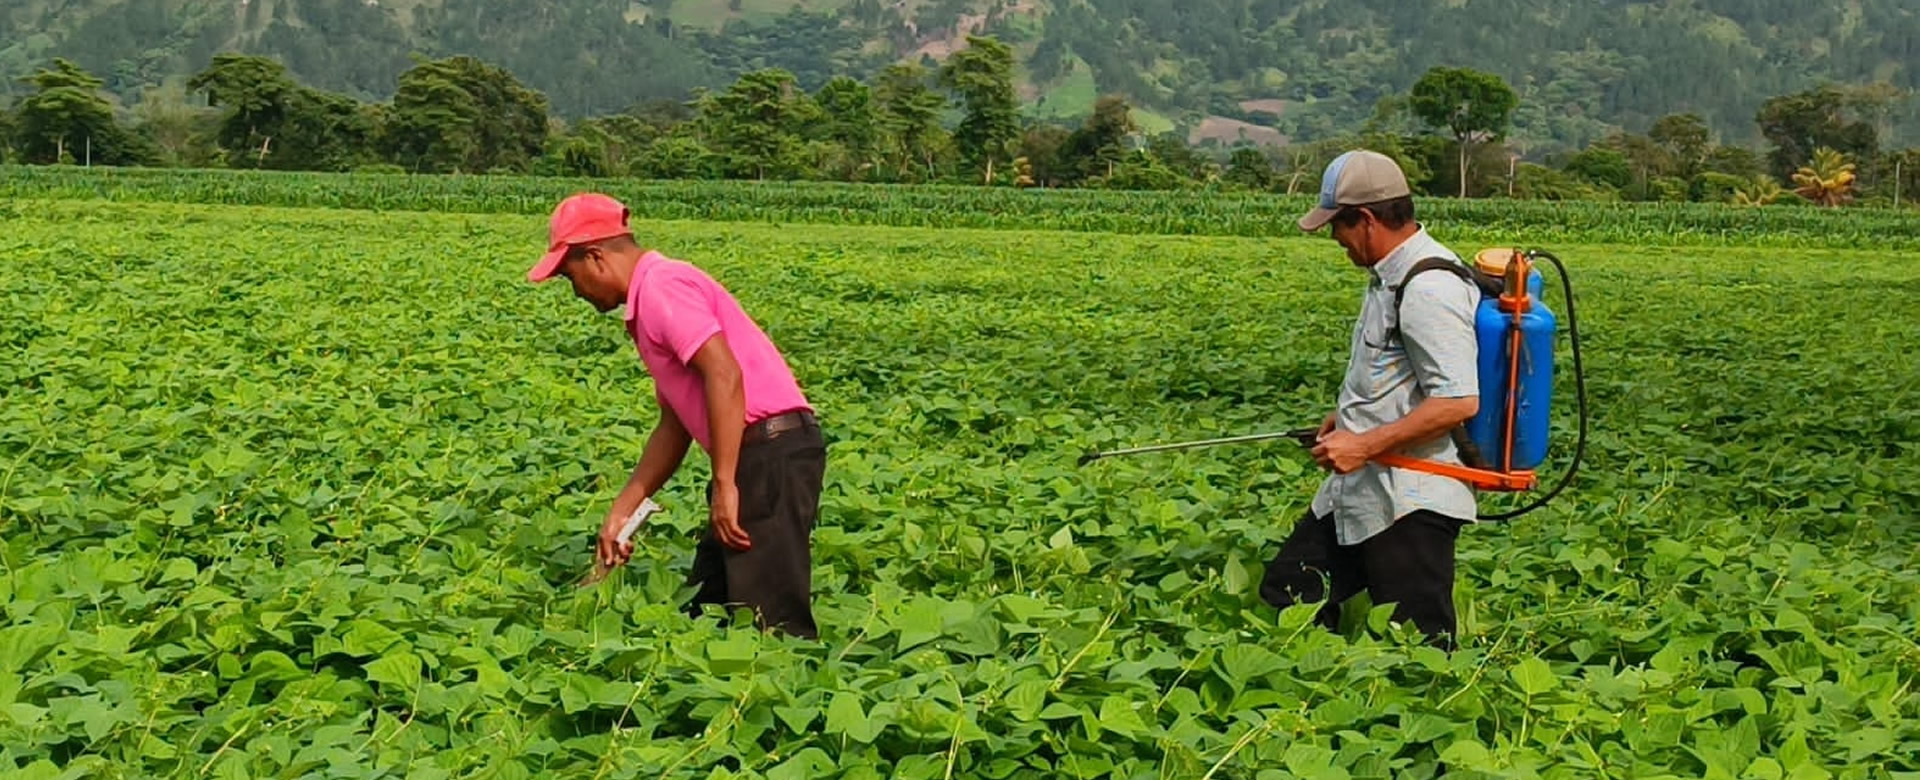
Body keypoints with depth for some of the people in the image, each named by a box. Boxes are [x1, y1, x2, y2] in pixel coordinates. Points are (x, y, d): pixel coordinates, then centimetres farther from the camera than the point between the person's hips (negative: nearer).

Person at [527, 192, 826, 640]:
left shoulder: (662, 286, -9)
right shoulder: (649, 303, 22)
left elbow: (725, 376, -22)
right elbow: (676, 424, 25)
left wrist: (724, 484, -22)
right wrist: (622, 511, 25)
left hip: (774, 454, -11)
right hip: (753, 458, 11)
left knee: (773, 624, -11)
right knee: (705, 612, 13)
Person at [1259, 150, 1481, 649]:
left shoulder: (1429, 289, -20)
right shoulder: (1392, 276, 12)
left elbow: (1459, 401, -26)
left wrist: (1365, 445, -23)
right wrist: (1348, 416, 15)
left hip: (1410, 505, -11)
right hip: (1359, 494, 11)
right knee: (1285, 591, 16)